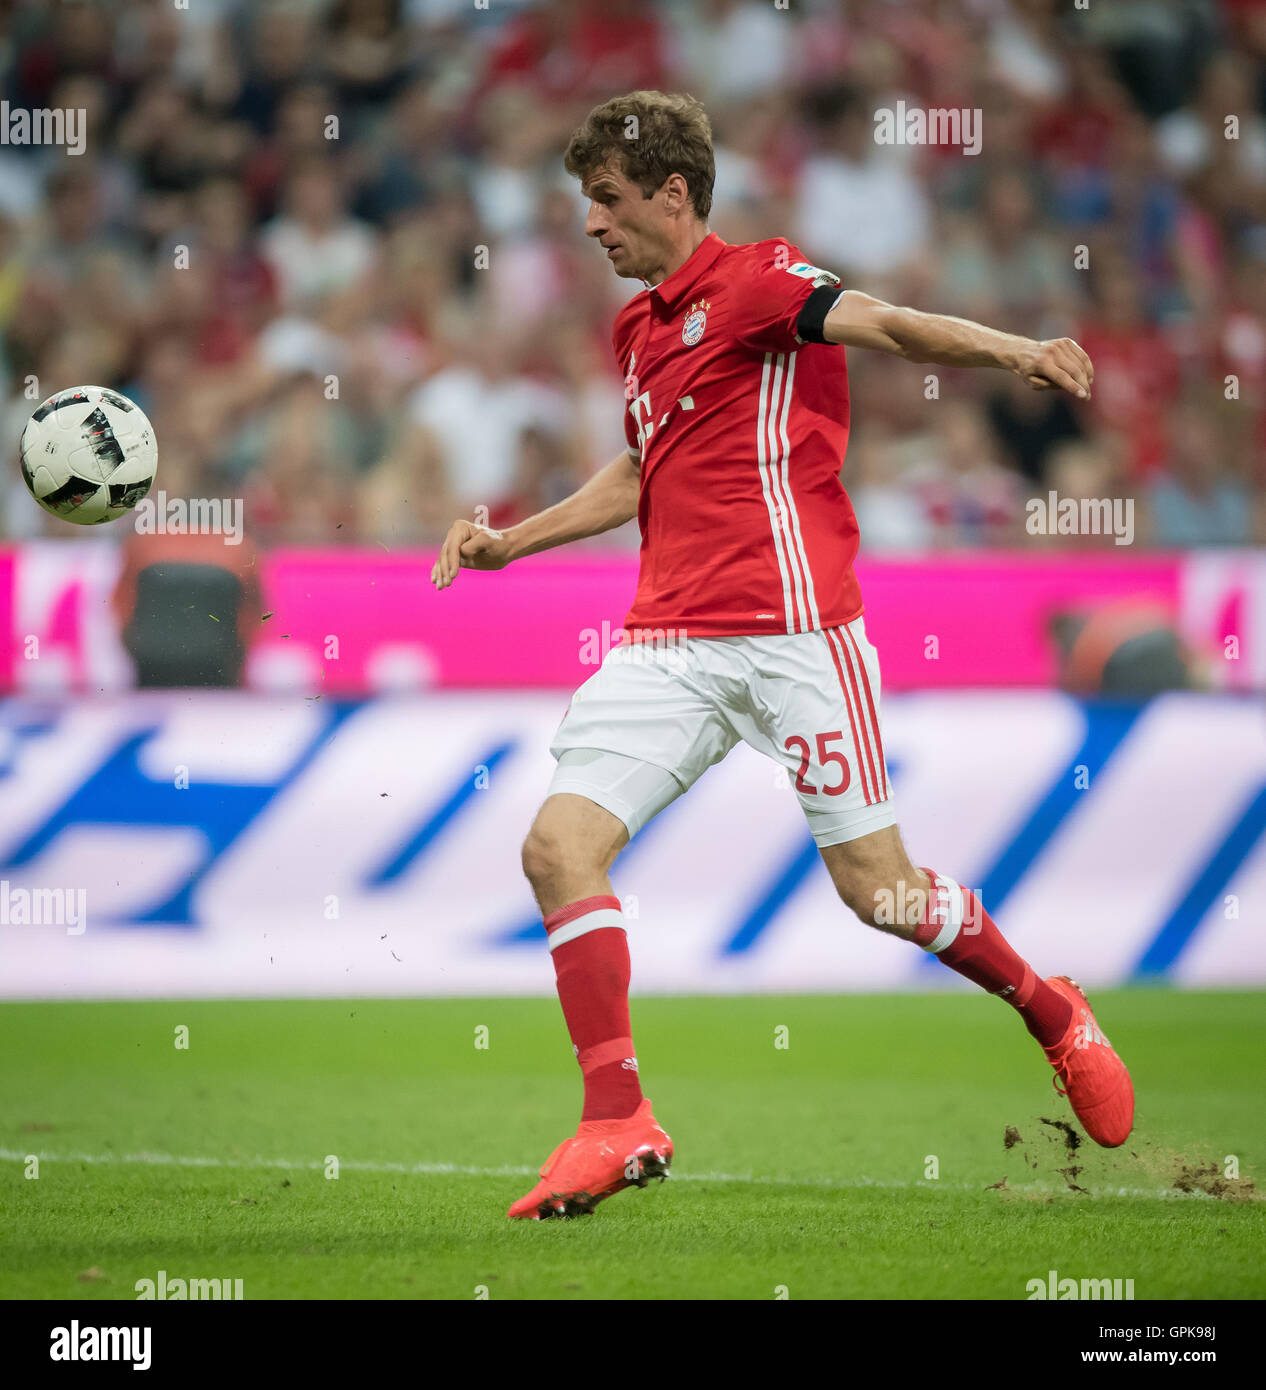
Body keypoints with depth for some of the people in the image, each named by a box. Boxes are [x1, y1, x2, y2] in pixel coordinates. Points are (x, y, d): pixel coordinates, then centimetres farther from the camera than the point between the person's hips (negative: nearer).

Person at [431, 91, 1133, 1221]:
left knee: (876, 887, -3)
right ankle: (619, 1125, -5)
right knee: (559, 844, -9)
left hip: (789, 628, -7)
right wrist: (511, 542, 33)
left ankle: (1051, 1011, 25)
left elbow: (882, 324, -21)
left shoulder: (756, 280, -4)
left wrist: (1013, 352, -39)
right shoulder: (637, 328, 20)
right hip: (669, 642, 7)